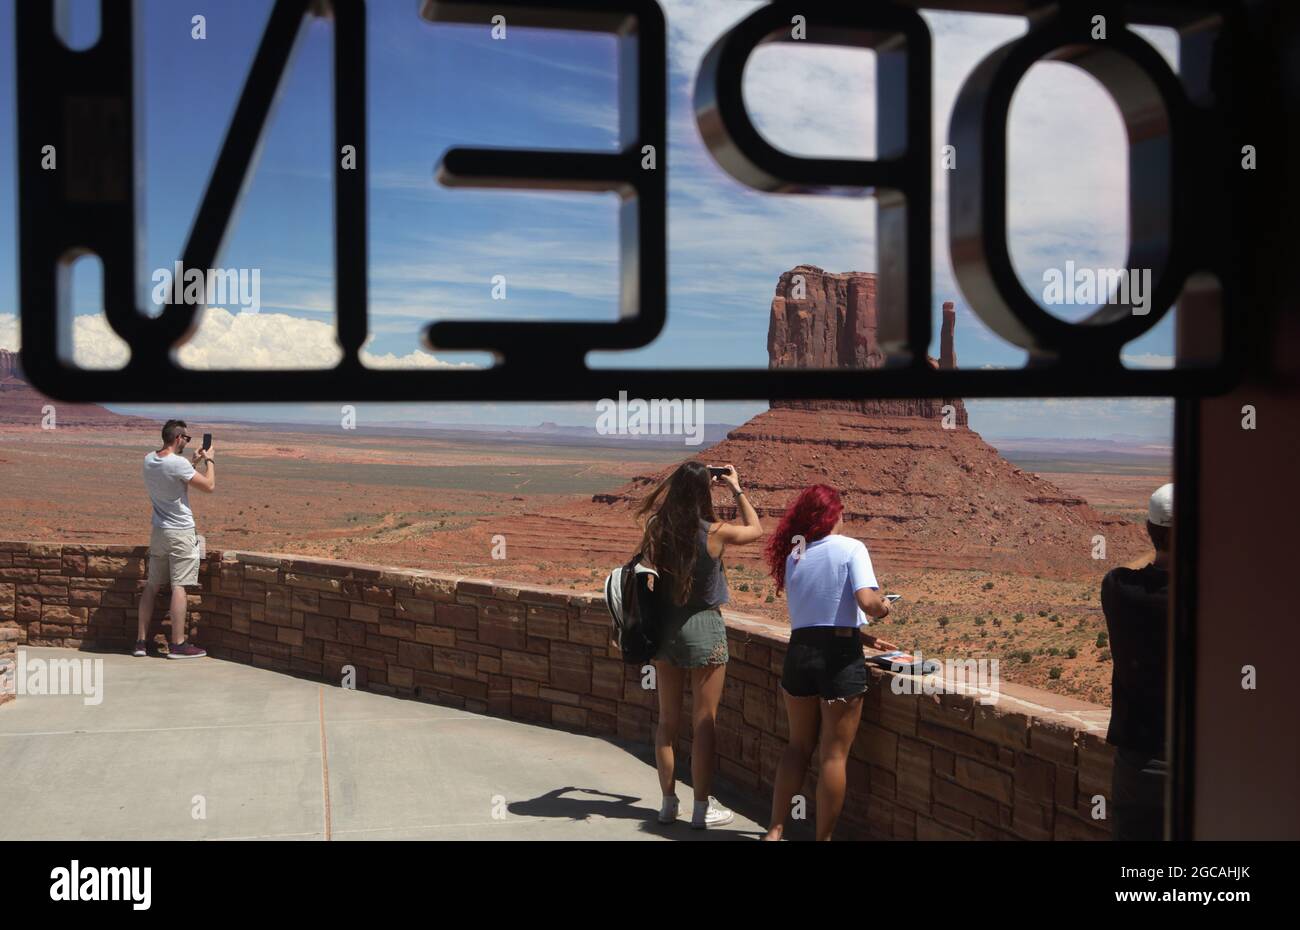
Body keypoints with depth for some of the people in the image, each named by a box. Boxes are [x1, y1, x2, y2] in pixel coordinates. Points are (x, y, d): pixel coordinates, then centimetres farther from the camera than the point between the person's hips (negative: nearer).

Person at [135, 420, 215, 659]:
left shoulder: (149, 460, 5)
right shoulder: (178, 463, -19)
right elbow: (210, 486, -13)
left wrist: (194, 462, 22)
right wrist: (209, 460, 1)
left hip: (158, 531, 8)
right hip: (181, 533, -8)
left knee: (151, 586, 11)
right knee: (179, 587, -5)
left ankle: (141, 641, 14)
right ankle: (178, 644, -4)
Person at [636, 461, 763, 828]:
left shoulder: (657, 529, -6)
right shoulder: (715, 532, -15)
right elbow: (755, 529, 5)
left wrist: (687, 480, 18)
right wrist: (736, 489, 12)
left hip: (665, 628, 5)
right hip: (703, 628, -4)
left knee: (667, 720, 14)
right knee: (703, 724, 5)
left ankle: (668, 801, 23)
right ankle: (703, 808, 11)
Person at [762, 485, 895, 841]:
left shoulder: (793, 554, 11)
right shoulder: (851, 548, -6)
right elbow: (867, 603, -19)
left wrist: (863, 637, 19)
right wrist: (884, 606, 4)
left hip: (799, 653, 5)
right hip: (840, 658, -5)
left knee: (798, 746, 20)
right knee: (835, 755, 5)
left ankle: (775, 829, 18)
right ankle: (824, 837, 10)